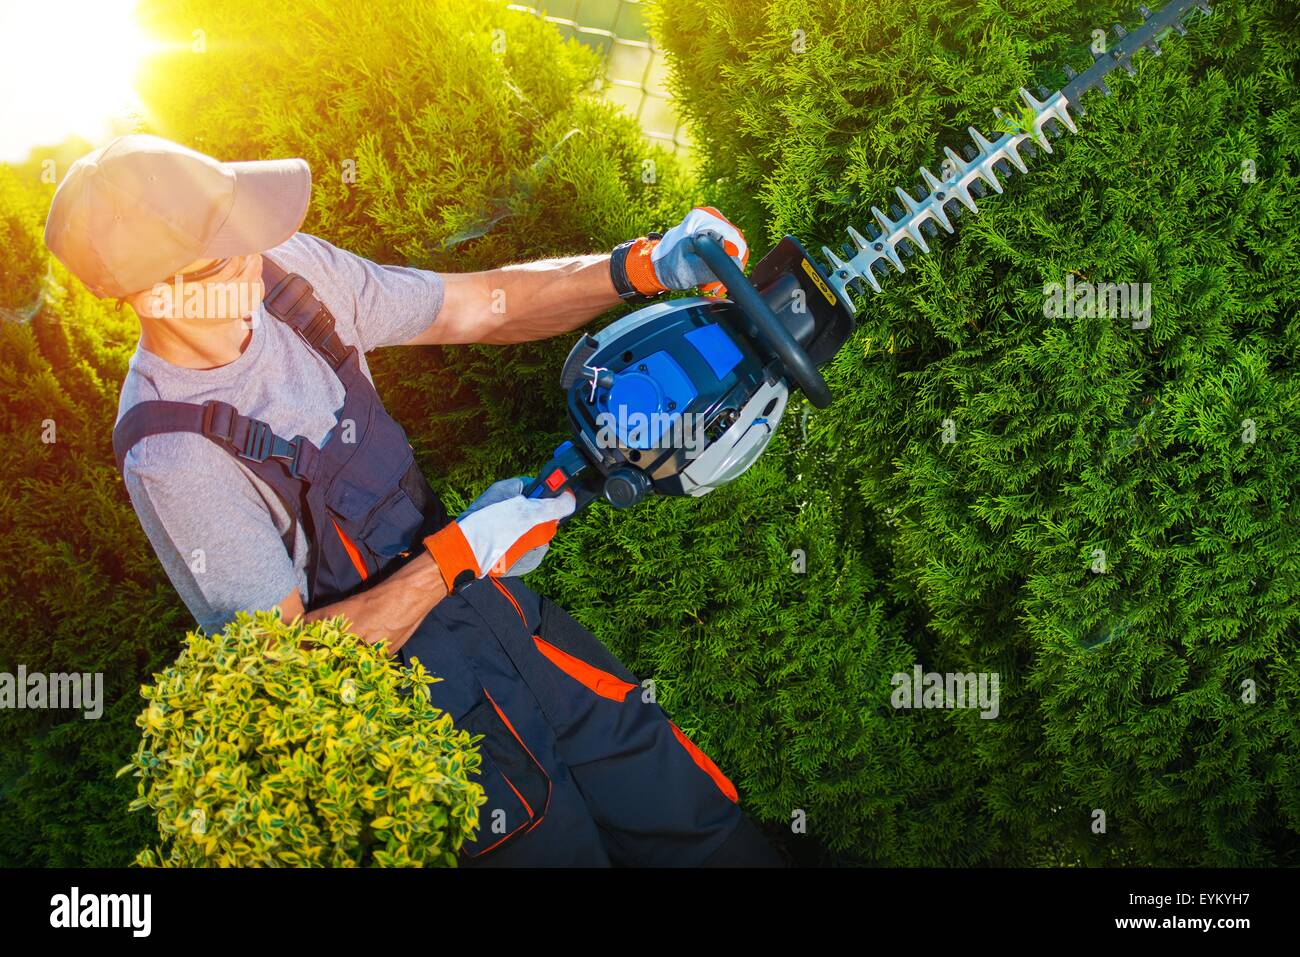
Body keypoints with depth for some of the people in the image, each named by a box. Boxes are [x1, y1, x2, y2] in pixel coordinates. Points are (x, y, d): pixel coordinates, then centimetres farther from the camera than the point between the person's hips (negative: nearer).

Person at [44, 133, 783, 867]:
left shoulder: (287, 267, -5)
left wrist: (642, 268, -9)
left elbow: (480, 309, 3)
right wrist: (460, 551, -21)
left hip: (477, 591, 6)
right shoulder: (170, 455, -24)